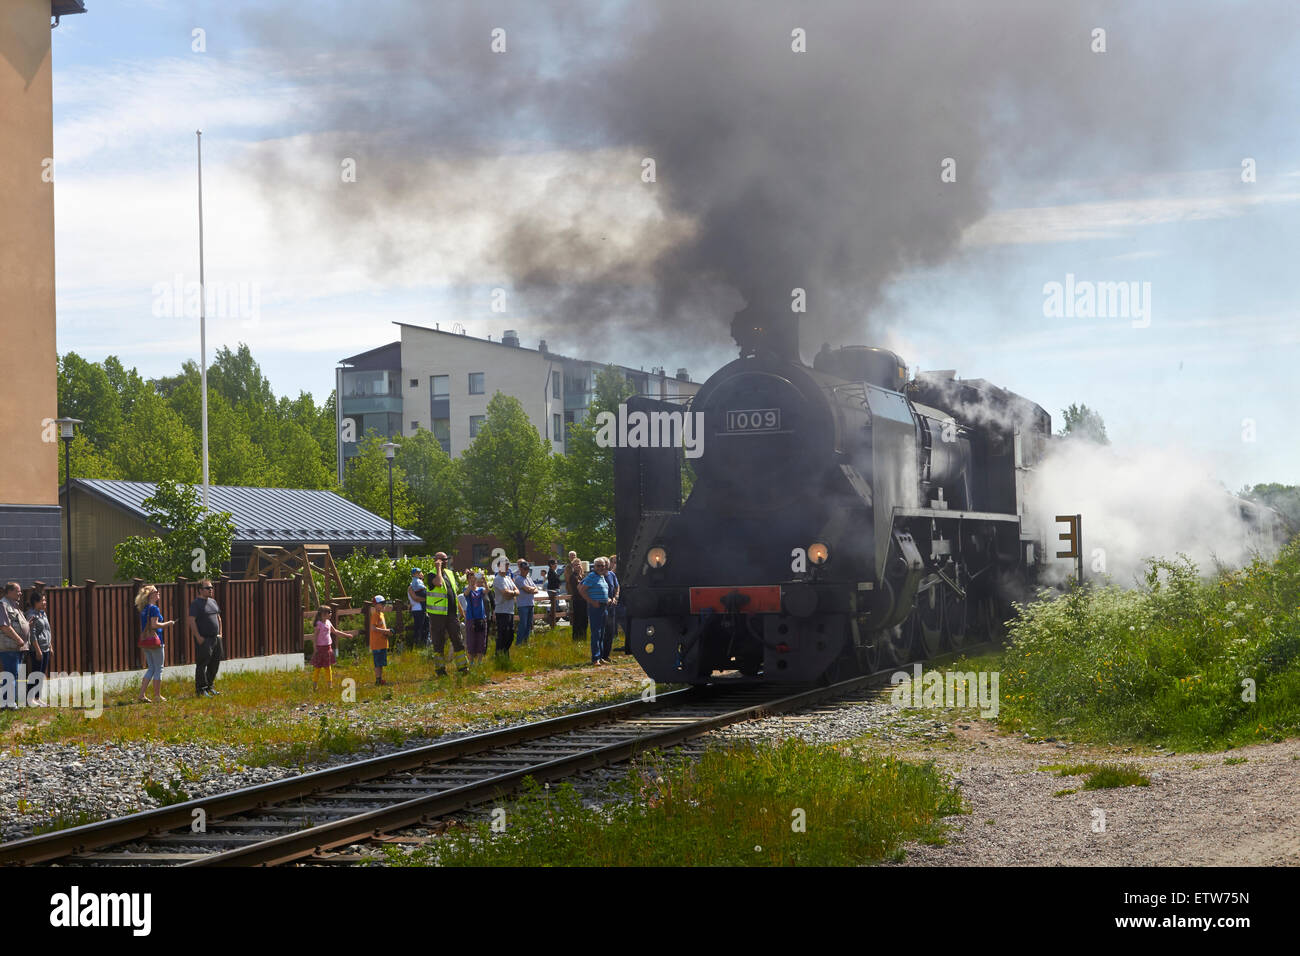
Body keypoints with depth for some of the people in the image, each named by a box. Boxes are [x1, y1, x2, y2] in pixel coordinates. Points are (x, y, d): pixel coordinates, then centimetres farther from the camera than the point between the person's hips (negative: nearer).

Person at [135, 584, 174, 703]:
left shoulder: (143, 609, 12)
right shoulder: (154, 608, -14)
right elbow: (154, 625, -21)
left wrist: (163, 624, 21)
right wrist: (166, 624, -6)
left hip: (144, 640, 8)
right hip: (154, 639, -8)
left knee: (151, 668, 15)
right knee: (158, 668, 2)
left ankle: (142, 693, 8)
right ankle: (157, 696, 5)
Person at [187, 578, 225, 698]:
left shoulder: (213, 601, 15)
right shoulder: (196, 603, -9)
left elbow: (218, 617, 24)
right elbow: (191, 620, -15)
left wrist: (220, 633, 15)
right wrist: (198, 637, -18)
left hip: (215, 638, 8)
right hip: (203, 639, -8)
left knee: (215, 663, 12)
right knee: (202, 664, -6)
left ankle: (209, 687, 24)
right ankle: (201, 690, -3)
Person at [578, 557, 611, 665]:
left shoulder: (602, 577, 17)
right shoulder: (591, 576, -8)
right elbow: (581, 590, -14)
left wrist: (608, 599, 11)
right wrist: (592, 602, -16)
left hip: (603, 607, 9)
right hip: (594, 607, -9)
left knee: (602, 633, 12)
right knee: (596, 633, -9)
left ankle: (602, 657, 18)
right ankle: (595, 658, -9)